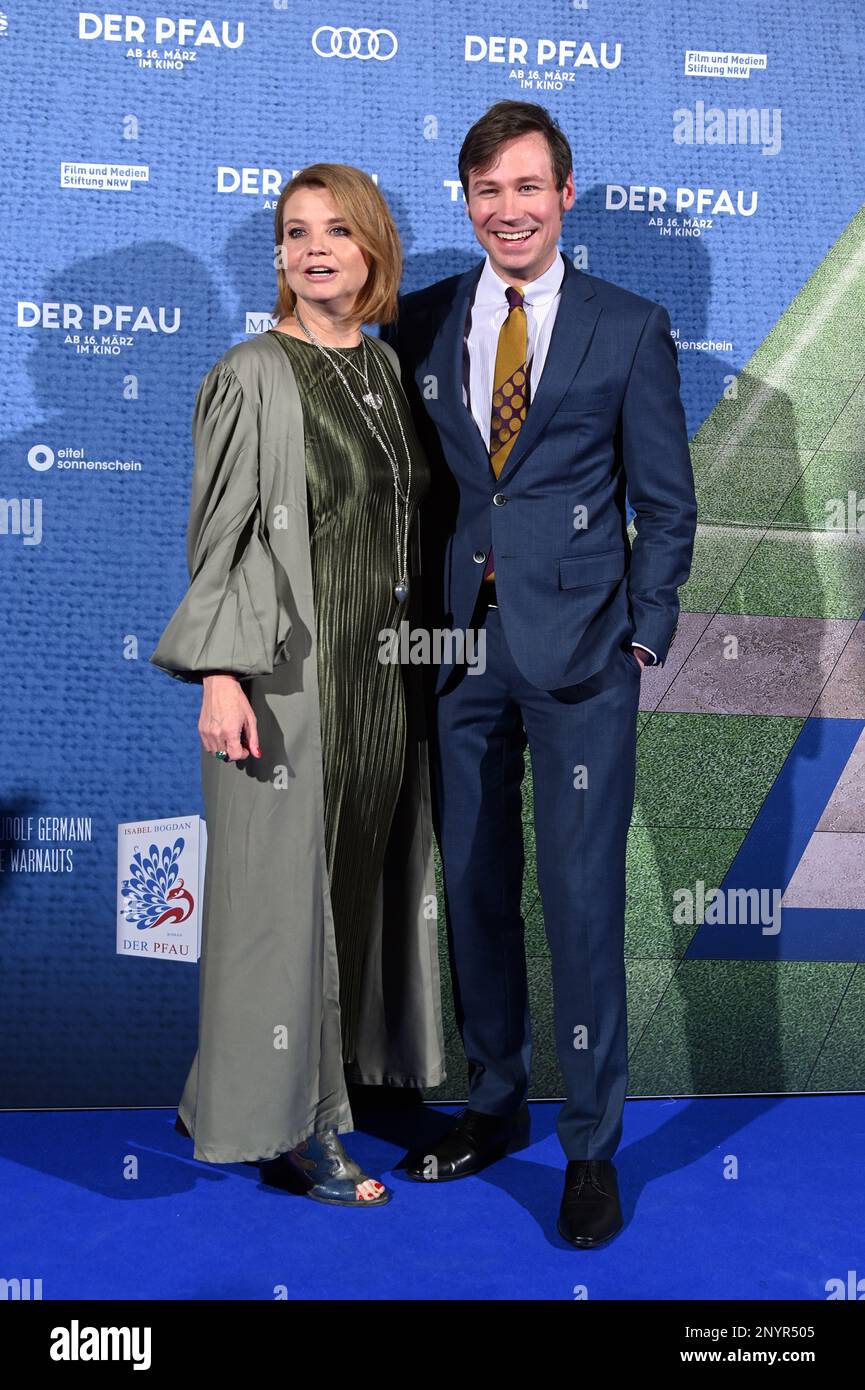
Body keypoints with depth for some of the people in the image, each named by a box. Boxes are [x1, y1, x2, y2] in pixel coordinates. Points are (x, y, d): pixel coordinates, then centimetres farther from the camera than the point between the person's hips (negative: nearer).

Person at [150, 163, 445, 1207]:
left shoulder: (387, 367, 12)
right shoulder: (252, 379, -7)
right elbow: (217, 536, -11)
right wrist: (218, 673, -19)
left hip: (383, 670, 7)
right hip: (289, 674, -6)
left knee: (364, 874, 14)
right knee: (285, 883, 2)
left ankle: (355, 1074, 31)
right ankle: (281, 1120, 19)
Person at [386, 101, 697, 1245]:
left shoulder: (631, 328, 2)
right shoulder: (421, 324, 9)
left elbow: (667, 500, 3)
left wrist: (644, 632, -3)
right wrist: (416, 621, 4)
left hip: (580, 655, -3)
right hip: (458, 648, 3)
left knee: (583, 901, -1)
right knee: (473, 889, 12)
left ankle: (591, 1148, 17)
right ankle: (494, 1105, 31)